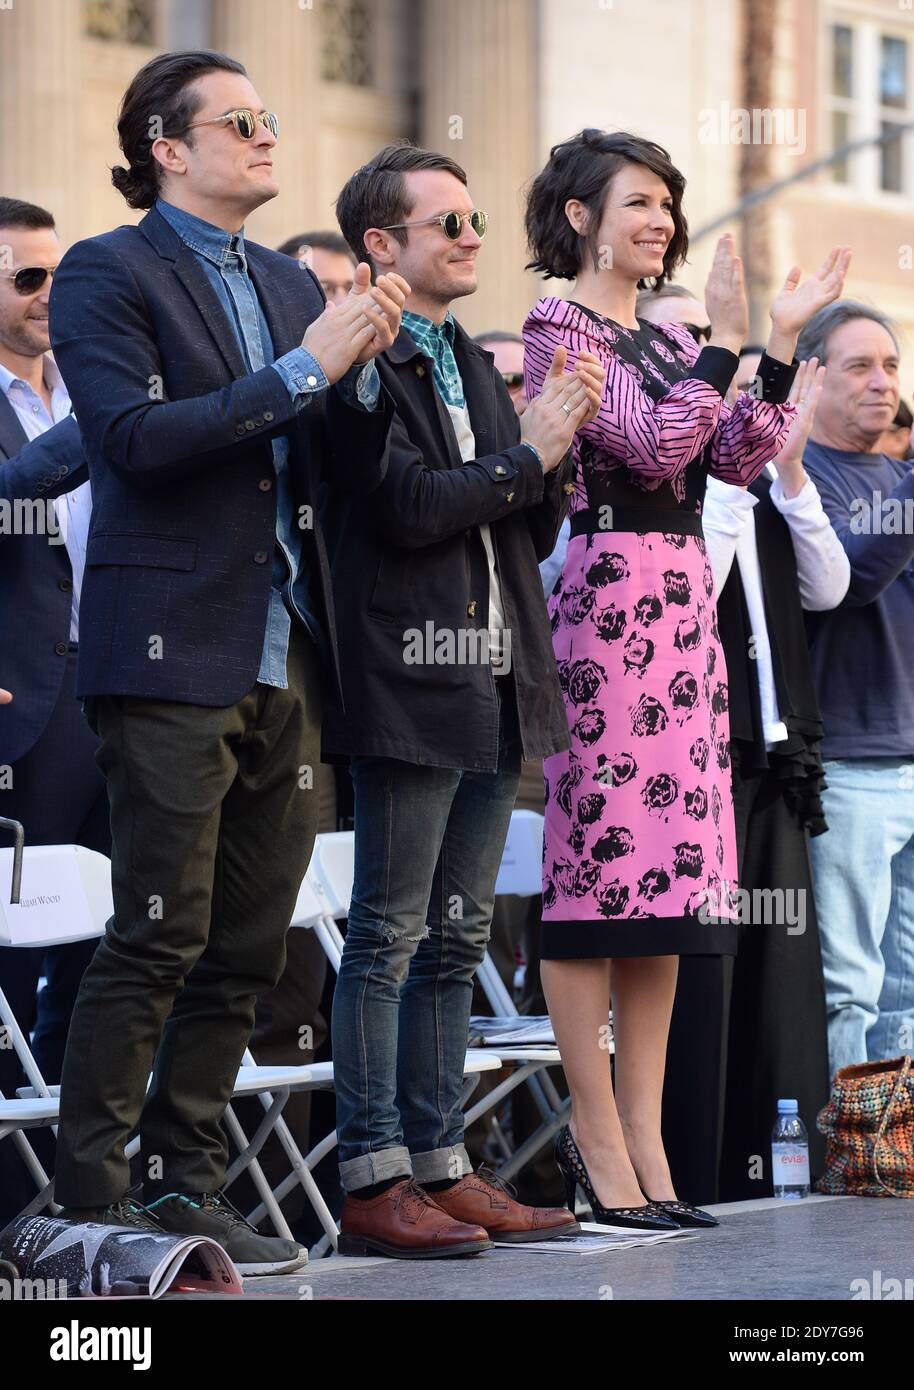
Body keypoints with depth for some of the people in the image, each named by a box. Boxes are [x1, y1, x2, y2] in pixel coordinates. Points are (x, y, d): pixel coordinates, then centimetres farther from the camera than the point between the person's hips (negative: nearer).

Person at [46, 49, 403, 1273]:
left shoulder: (291, 287, 18)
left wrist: (363, 367, -3)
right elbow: (138, 436, -16)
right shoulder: (107, 274, -2)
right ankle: (92, 1202, -3)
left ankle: (187, 1187, 16)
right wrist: (301, 369, -15)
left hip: (284, 665, 7)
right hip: (173, 655, -7)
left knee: (248, 949, 8)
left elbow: (357, 473, 15)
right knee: (159, 940, -9)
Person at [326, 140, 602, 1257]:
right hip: (412, 678, -9)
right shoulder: (367, 364, -8)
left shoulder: (474, 368, 19)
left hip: (498, 683, 9)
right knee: (389, 935, -5)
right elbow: (408, 505, -19)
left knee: (456, 940, 11)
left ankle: (439, 1166, 15)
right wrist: (528, 454, -9)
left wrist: (556, 454, 2)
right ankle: (373, 1181, -2)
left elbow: (531, 535, 19)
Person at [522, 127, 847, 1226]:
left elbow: (738, 461, 9)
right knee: (594, 859, -5)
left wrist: (783, 350, 4)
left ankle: (643, 1134, 8)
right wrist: (729, 341, -14)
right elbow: (656, 445, -14)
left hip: (683, 604, 8)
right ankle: (598, 1132, -1)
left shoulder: (667, 342, 20)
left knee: (669, 866, 5)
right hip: (605, 595, -8)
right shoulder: (558, 328, -3)